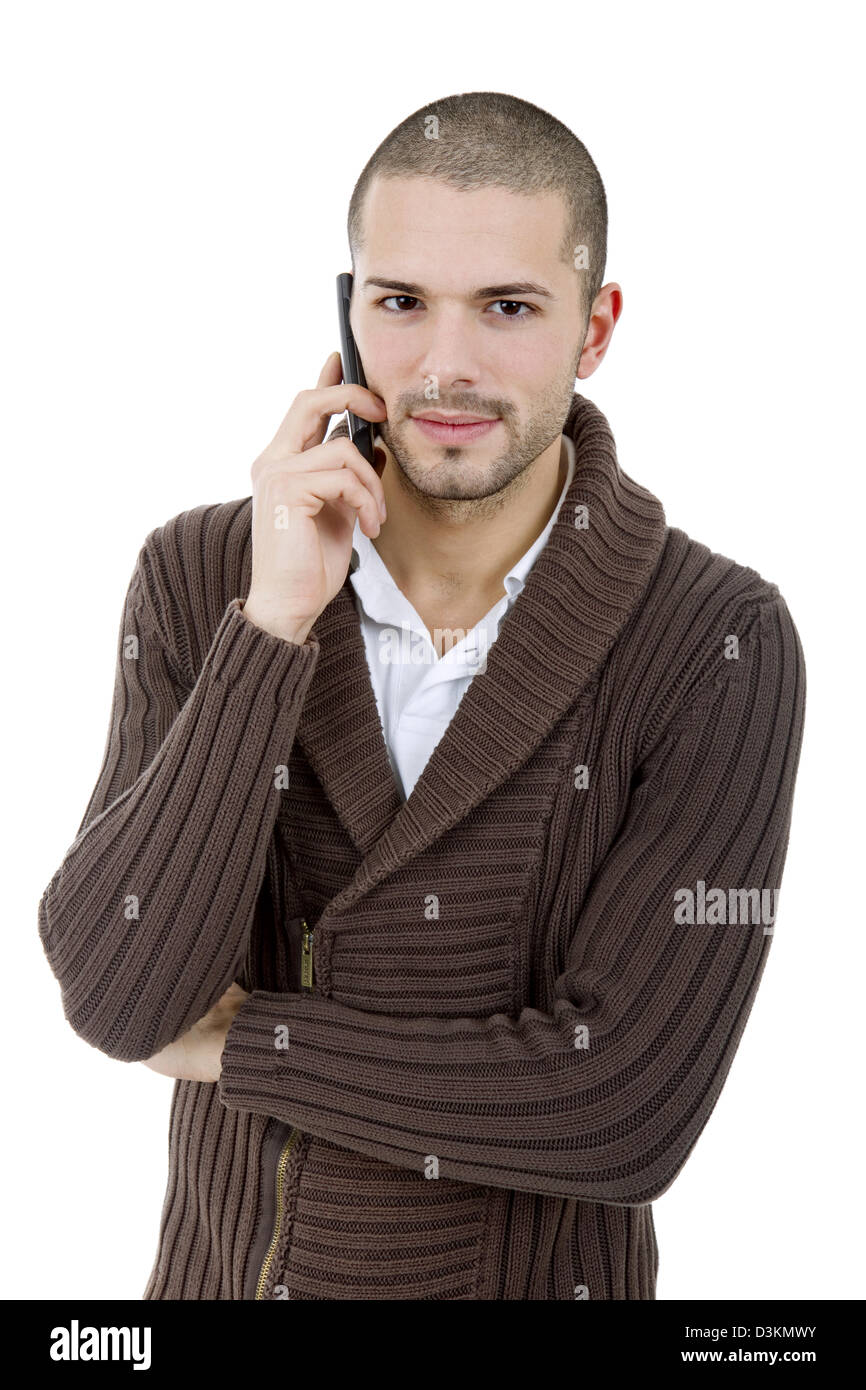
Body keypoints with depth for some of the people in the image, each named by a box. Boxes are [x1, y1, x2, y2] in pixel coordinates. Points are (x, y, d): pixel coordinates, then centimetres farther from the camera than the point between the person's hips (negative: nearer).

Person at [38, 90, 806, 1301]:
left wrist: (233, 1041, -18)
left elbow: (626, 1114, -27)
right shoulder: (201, 580, -13)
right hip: (228, 1270, 2)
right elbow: (119, 1000, -22)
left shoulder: (727, 650, -21)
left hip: (534, 1281, -2)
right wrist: (275, 621, -31)